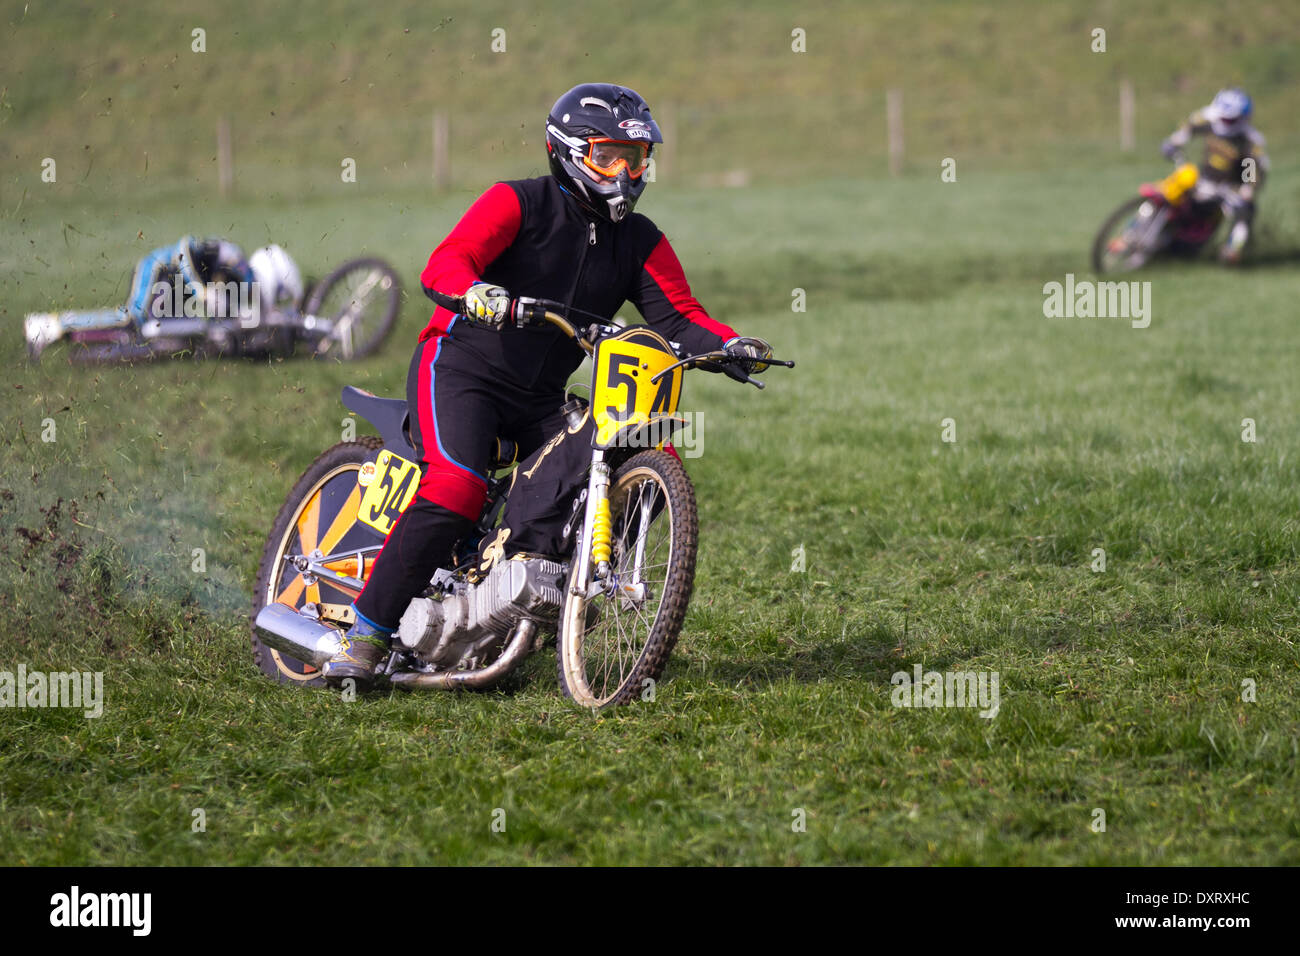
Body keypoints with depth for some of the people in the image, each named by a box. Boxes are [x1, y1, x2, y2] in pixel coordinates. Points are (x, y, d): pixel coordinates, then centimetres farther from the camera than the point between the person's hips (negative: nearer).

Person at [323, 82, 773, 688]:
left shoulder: (641, 242, 9)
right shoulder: (518, 204, -8)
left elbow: (677, 316, 4)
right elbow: (443, 264, -21)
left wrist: (729, 345, -17)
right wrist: (477, 292, -44)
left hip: (539, 400, 6)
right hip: (459, 367, -6)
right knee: (456, 489, -29)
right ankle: (365, 638, -24)